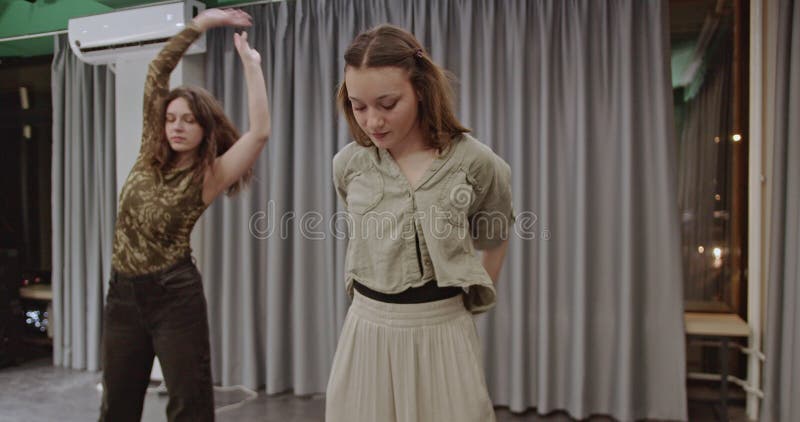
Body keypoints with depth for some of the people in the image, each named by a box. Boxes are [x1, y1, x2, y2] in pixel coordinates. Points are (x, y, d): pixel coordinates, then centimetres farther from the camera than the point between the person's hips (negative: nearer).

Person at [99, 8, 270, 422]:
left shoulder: (208, 175, -8)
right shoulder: (151, 154, 4)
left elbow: (259, 132, -24)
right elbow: (157, 71, 2)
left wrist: (251, 63, -19)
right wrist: (199, 23, -2)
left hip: (174, 293, -4)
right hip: (123, 290, 5)